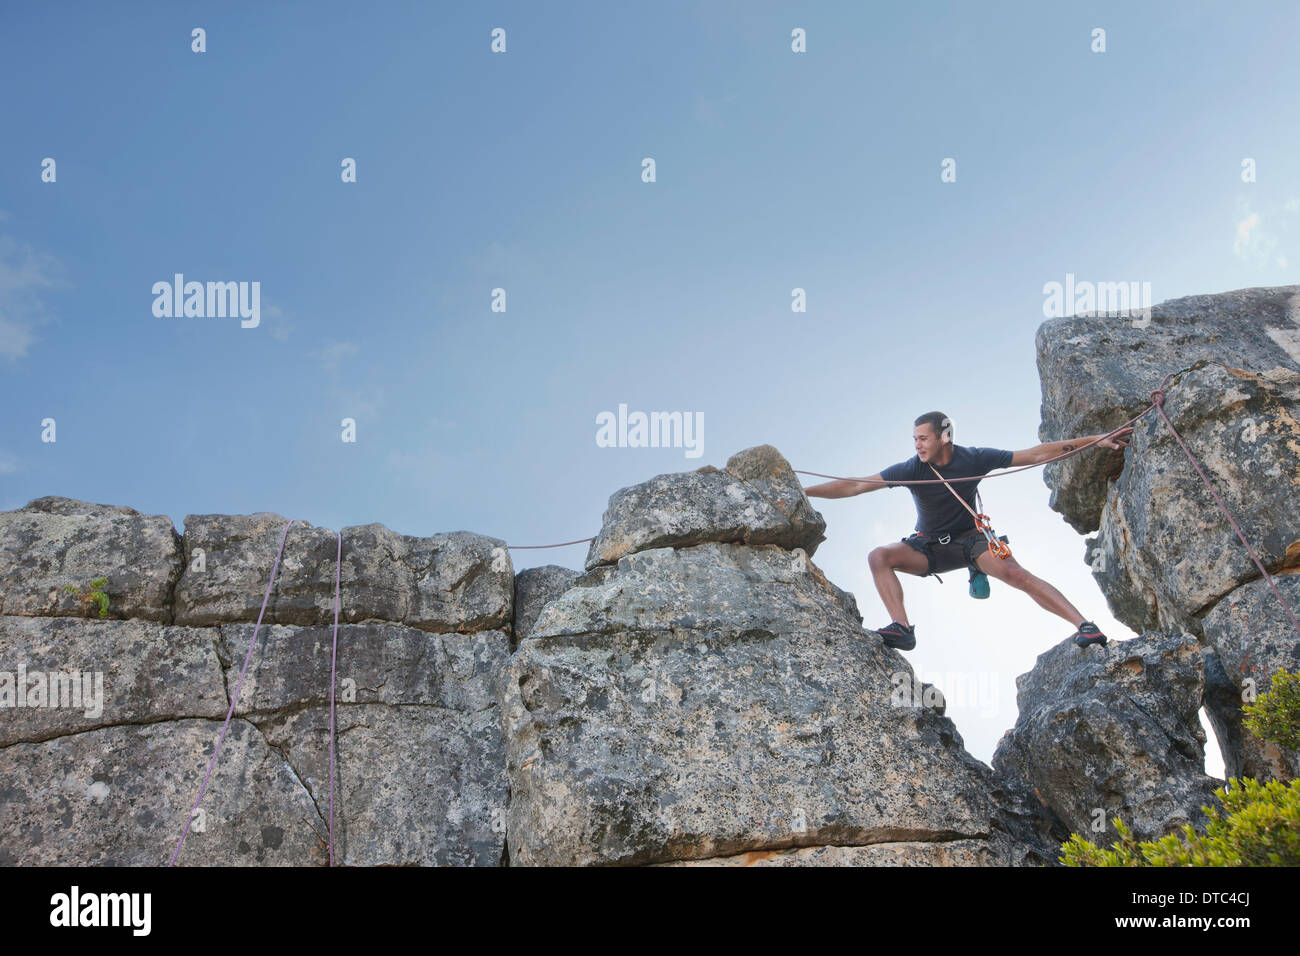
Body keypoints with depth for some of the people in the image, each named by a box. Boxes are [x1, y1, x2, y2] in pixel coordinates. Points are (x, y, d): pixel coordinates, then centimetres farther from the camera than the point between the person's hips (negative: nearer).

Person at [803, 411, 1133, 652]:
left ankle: (1084, 625, -27)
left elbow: (1034, 455, -8)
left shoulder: (974, 459, -15)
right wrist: (803, 492, -29)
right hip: (929, 546, 2)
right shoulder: (911, 469, -16)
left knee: (1016, 574, -28)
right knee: (878, 557, -23)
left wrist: (1093, 440, -10)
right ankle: (902, 629, -30)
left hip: (970, 539, -2)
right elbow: (855, 486, -21)